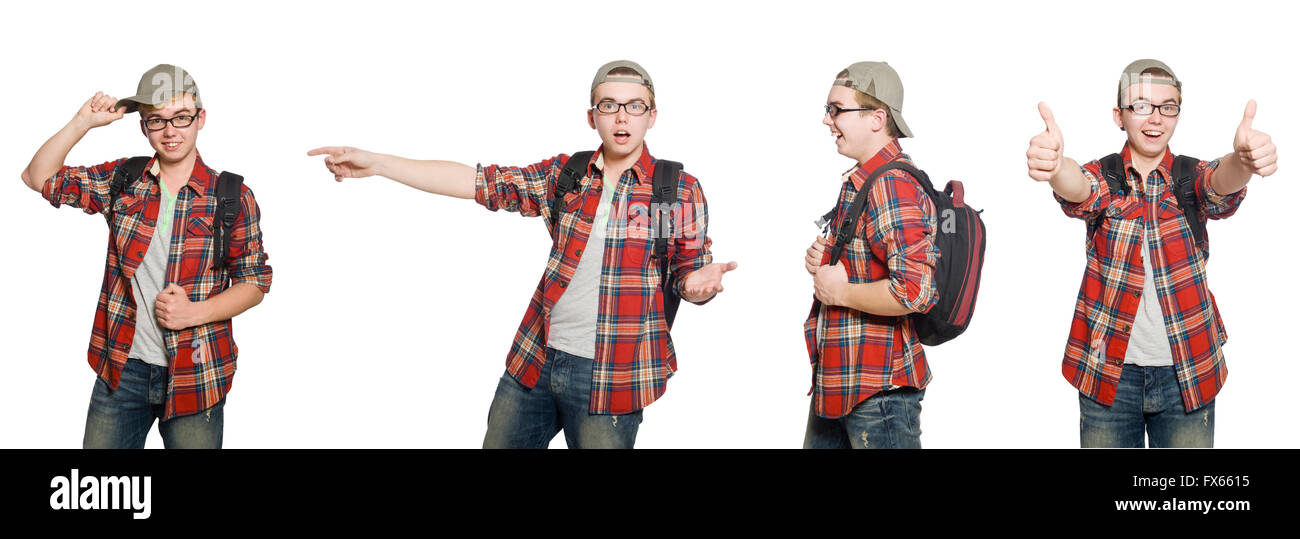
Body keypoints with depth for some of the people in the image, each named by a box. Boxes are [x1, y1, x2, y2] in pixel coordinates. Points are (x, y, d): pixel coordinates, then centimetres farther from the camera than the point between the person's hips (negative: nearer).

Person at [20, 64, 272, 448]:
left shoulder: (233, 198, -4)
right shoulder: (121, 180, 4)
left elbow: (255, 280, 0)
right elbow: (39, 177, 6)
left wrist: (195, 312, -15)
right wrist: (84, 122, -5)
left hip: (195, 376, -2)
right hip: (122, 369, 3)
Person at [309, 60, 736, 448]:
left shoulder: (680, 189, -1)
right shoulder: (564, 175, 7)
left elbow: (689, 272, 5)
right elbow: (479, 181, 5)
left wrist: (700, 283, -21)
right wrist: (377, 163, 2)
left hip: (610, 377, -4)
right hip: (535, 361, 4)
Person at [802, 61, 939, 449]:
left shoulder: (892, 185, -20)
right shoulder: (862, 179, 13)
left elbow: (914, 291, -31)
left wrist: (840, 291, -17)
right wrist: (824, 262, 4)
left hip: (879, 389, -10)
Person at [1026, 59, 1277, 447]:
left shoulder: (1192, 178, 2)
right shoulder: (1105, 179, 0)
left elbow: (1220, 185, -21)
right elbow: (1079, 189, -24)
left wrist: (1241, 161, -47)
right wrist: (1054, 166, -50)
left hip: (1187, 372, 1)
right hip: (1109, 370, -1)